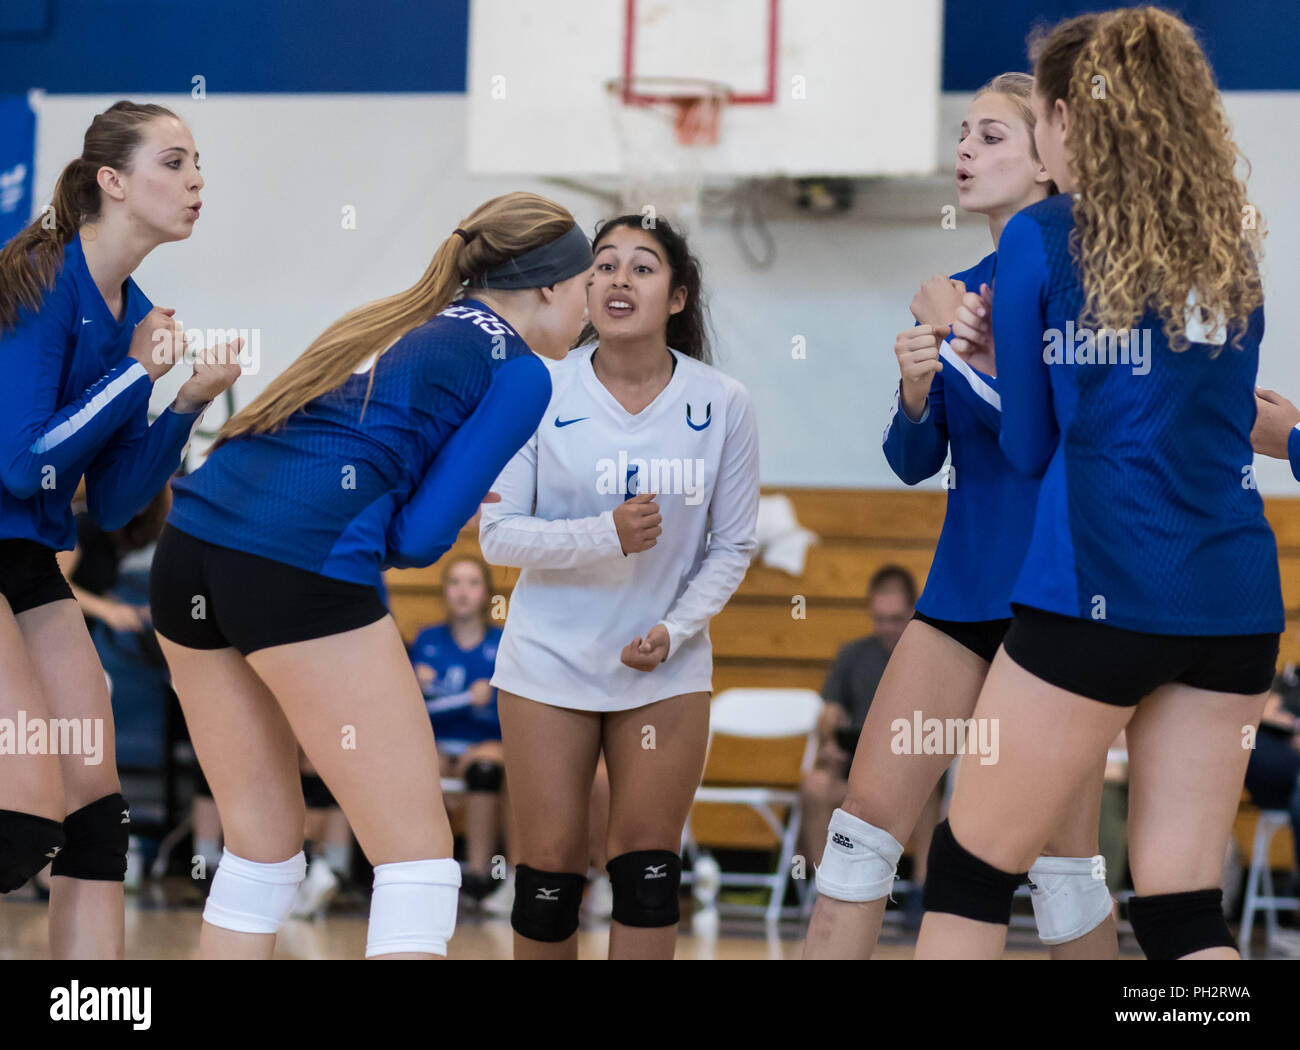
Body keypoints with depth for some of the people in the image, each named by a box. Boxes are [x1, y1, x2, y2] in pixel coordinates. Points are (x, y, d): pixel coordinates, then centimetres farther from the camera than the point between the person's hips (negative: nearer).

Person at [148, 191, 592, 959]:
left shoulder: (396, 323, 26)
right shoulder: (517, 372, 4)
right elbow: (418, 539, -3)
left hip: (190, 545, 8)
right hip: (302, 571, -8)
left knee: (262, 845, 17)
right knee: (418, 853, 0)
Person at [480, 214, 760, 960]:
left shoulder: (721, 403, -6)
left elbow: (734, 546, 1)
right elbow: (498, 534, -9)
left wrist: (676, 629, -13)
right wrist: (605, 535, -24)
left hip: (668, 667, 1)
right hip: (551, 660, -1)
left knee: (647, 869, 1)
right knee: (551, 869, 2)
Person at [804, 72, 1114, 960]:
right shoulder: (958, 290, 12)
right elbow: (916, 462, 10)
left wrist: (968, 346, -22)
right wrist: (915, 391, -10)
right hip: (964, 589, 7)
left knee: (1062, 858, -3)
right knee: (867, 818, -1)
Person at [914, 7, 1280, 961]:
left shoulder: (1042, 238, -2)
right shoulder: (1233, 247, 13)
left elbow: (1029, 447, 1)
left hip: (1095, 593, -5)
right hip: (1236, 598, 5)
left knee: (972, 870, 8)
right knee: (1186, 905, 6)